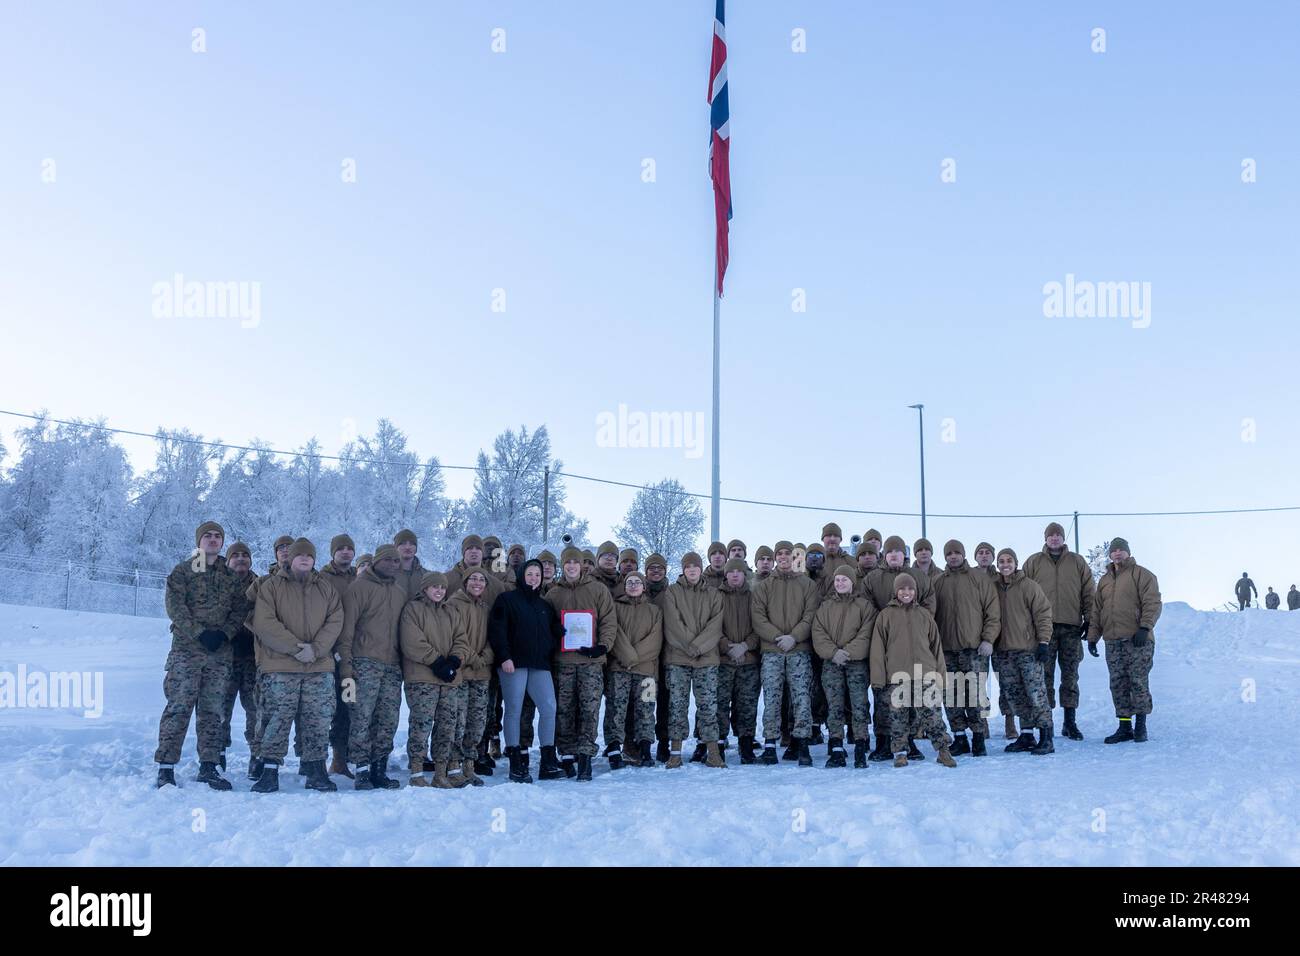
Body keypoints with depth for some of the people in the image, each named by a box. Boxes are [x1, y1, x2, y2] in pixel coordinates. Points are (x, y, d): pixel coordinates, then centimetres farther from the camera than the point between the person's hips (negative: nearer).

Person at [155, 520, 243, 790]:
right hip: (187, 649, -3)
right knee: (178, 708, -7)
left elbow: (239, 610, 8)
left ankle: (208, 767, 11)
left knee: (212, 711, 6)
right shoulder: (183, 571, 4)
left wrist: (224, 634, -9)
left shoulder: (231, 576, 13)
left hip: (220, 653, 3)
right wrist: (200, 633, -15)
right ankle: (166, 768, -4)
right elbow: (175, 608, -6)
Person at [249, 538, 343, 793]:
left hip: (320, 667, 3)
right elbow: (264, 623, -7)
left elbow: (335, 622, 4)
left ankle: (316, 772, 12)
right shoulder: (272, 586, 4)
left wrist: (315, 648, -12)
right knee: (277, 720, -3)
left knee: (318, 722, 3)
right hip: (280, 667, -3)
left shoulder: (327, 589, 14)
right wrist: (295, 647, -14)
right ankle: (269, 771, 4)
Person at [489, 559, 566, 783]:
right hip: (514, 664, -4)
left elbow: (556, 632, 24)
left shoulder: (545, 605, 20)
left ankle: (548, 761, 2)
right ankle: (516, 763, 3)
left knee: (549, 708, -5)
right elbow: (496, 630, -6)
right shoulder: (506, 600, 3)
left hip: (540, 665, 5)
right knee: (514, 711, -2)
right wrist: (504, 657, -15)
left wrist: (552, 653, 8)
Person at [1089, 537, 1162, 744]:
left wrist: (1144, 627, -19)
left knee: (1139, 683, -4)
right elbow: (1096, 611, 20)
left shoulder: (1142, 575, 2)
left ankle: (1140, 726, 4)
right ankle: (1124, 727, 9)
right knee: (1118, 685, 4)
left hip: (1137, 640, -5)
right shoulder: (1104, 580, 20)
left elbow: (1153, 603, -8)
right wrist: (1092, 636, 14)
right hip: (1113, 642, 6)